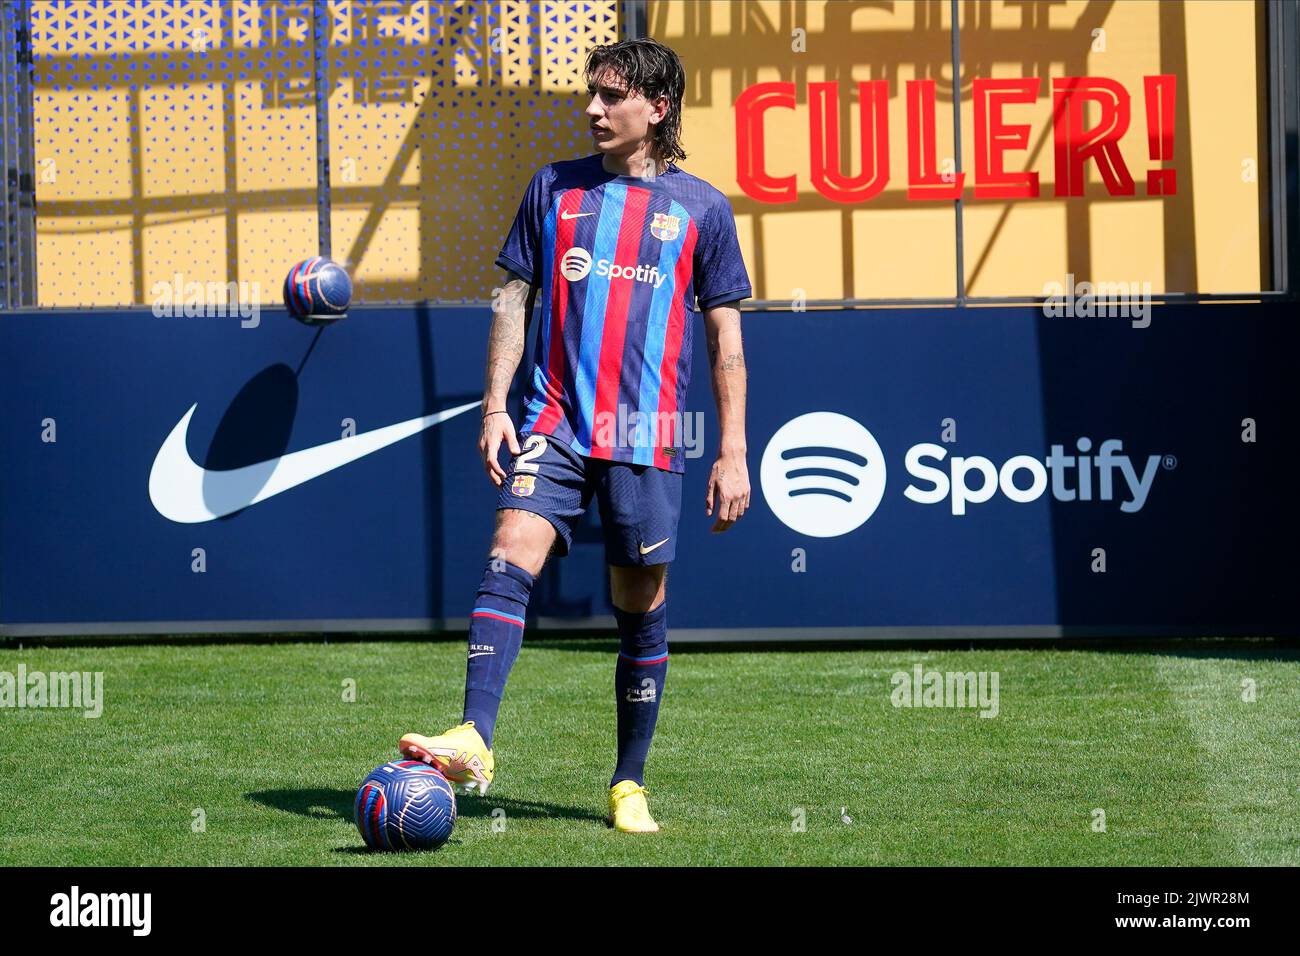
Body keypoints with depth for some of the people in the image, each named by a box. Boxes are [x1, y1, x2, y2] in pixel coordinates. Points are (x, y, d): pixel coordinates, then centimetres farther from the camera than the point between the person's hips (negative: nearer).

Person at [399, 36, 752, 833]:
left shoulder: (701, 207, 5)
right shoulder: (555, 188, 10)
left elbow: (725, 334, 6)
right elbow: (517, 298, 13)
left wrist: (734, 453, 2)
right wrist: (496, 404, 2)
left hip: (647, 437, -1)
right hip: (555, 423, 1)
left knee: (642, 610, 4)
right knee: (511, 558, -19)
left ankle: (630, 785, 15)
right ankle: (474, 743, -28)